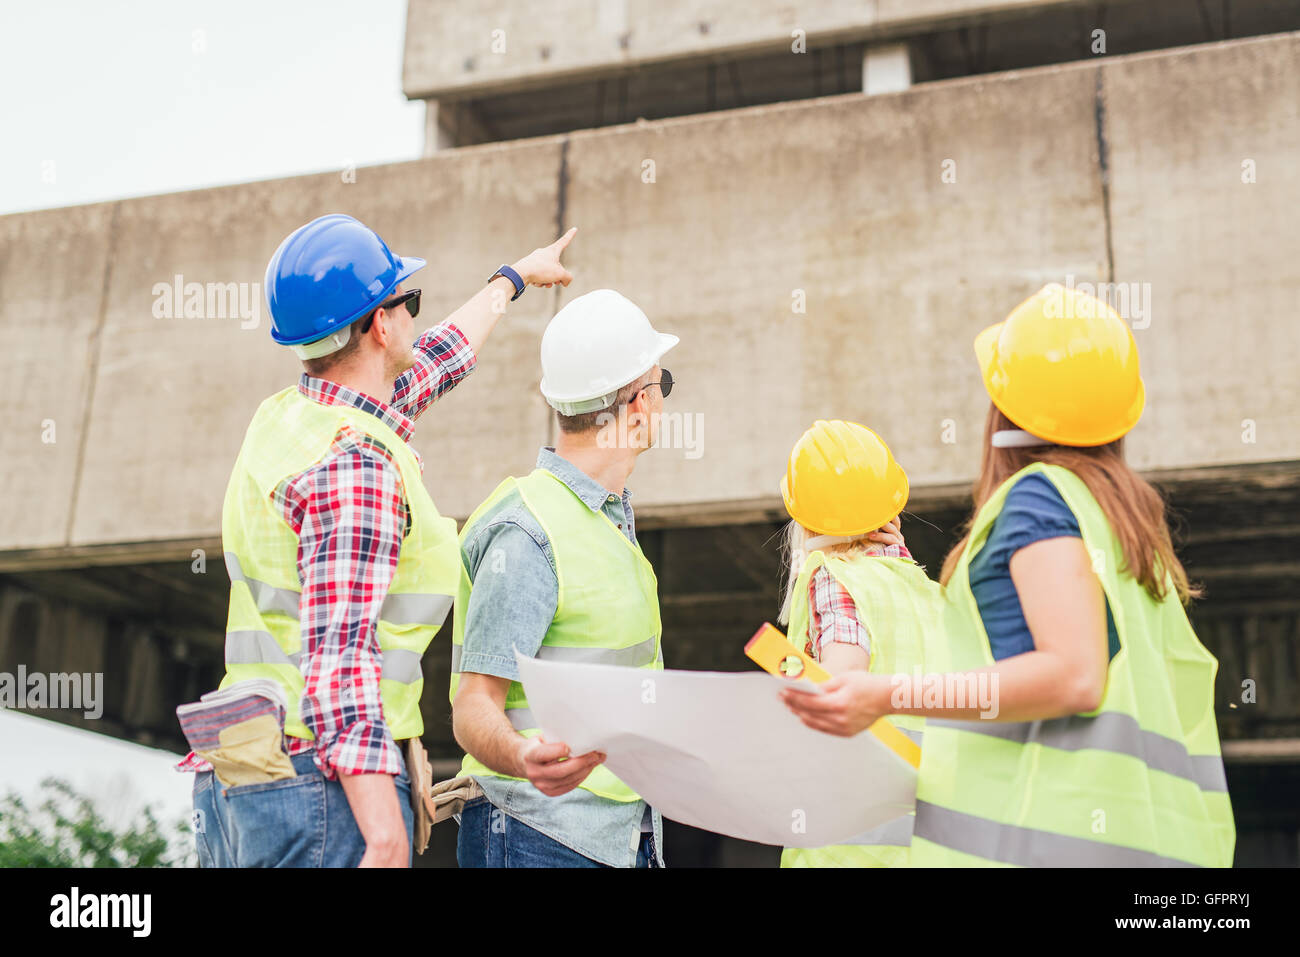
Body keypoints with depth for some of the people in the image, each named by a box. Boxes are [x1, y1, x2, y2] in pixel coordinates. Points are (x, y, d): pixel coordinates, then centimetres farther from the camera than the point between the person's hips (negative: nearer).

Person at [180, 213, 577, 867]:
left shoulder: (279, 418, 12)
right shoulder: (355, 465, -17)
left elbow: (429, 367, 30)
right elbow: (339, 657, -25)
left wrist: (512, 279, 45)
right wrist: (385, 837, -28)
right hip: (323, 784, -9)